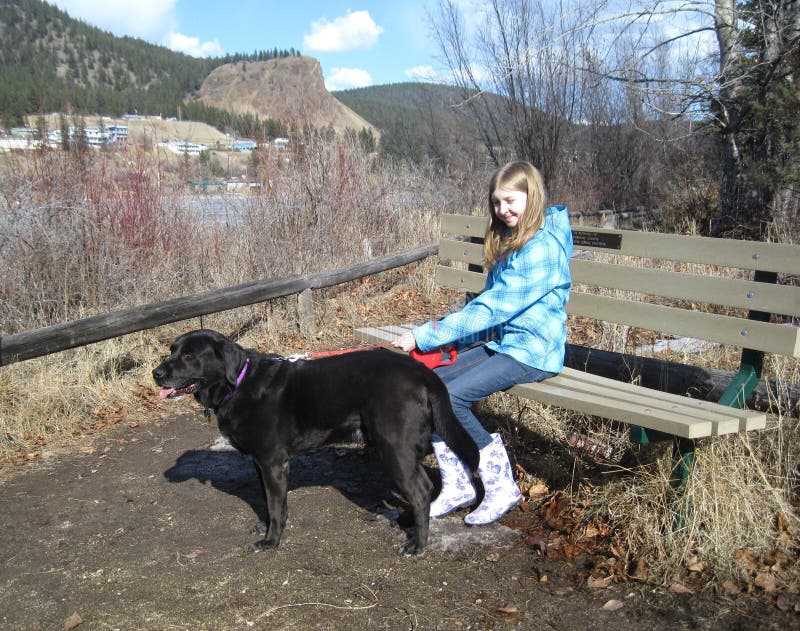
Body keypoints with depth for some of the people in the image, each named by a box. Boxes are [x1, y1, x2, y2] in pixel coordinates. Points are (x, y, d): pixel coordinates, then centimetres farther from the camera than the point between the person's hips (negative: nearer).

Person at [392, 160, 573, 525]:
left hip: (532, 351, -9)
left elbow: (492, 307, -23)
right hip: (501, 342, 9)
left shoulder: (542, 248, -17)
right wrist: (444, 340, -2)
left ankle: (501, 487, -5)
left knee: (449, 397, -23)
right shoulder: (509, 241, 14)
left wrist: (423, 336, -21)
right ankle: (457, 486, 2)